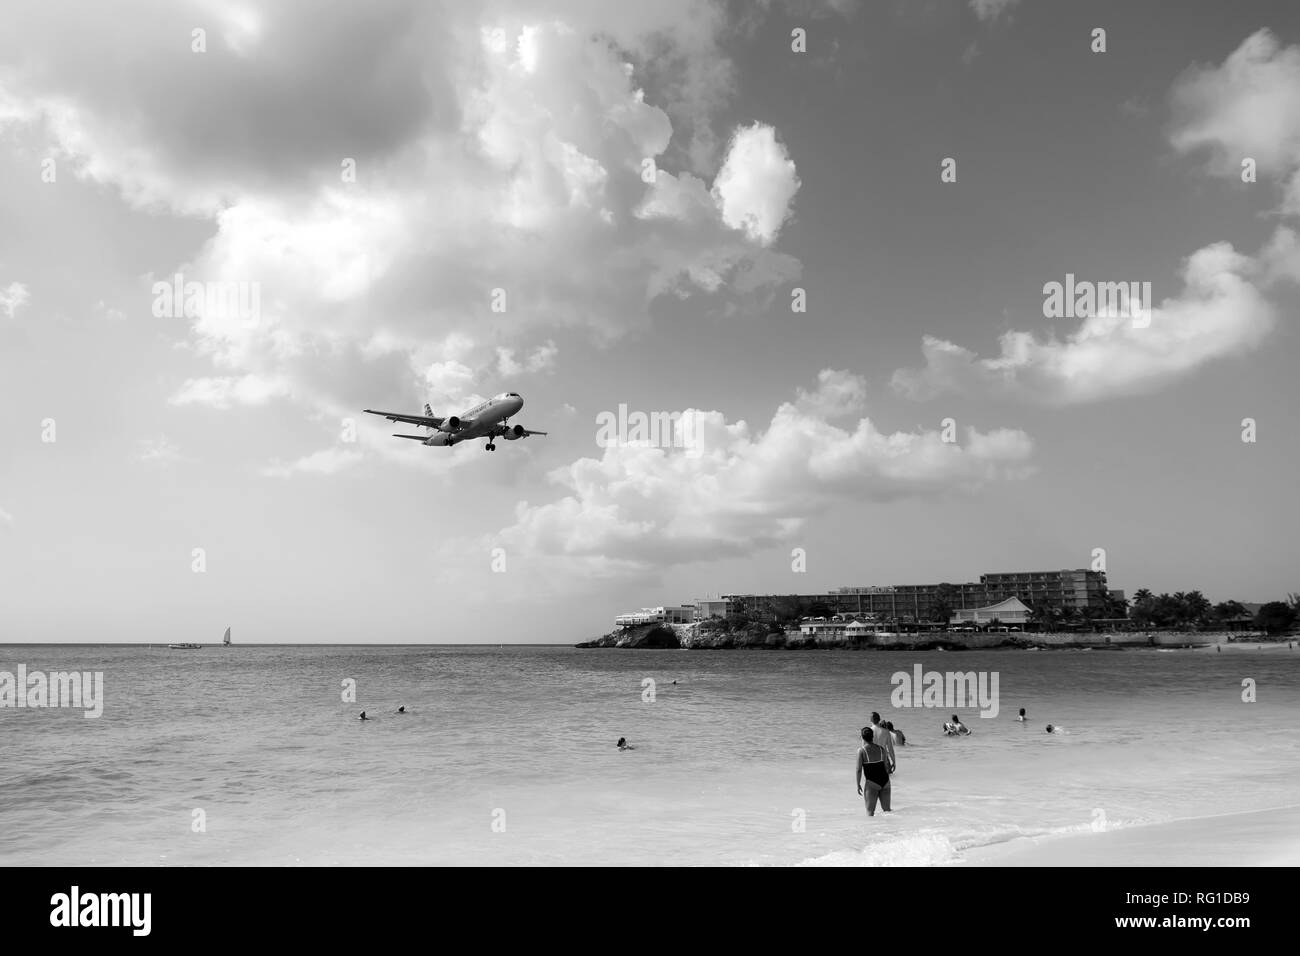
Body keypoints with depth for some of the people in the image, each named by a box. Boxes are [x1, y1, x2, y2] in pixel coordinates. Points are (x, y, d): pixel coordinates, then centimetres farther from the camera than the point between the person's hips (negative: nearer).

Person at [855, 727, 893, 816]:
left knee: (870, 811, 2)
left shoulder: (861, 750, -8)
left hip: (872, 782, -4)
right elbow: (887, 767, 6)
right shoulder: (881, 748, 4)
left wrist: (858, 785, 0)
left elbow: (859, 770, -9)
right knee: (886, 809, 16)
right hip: (885, 781, 4)